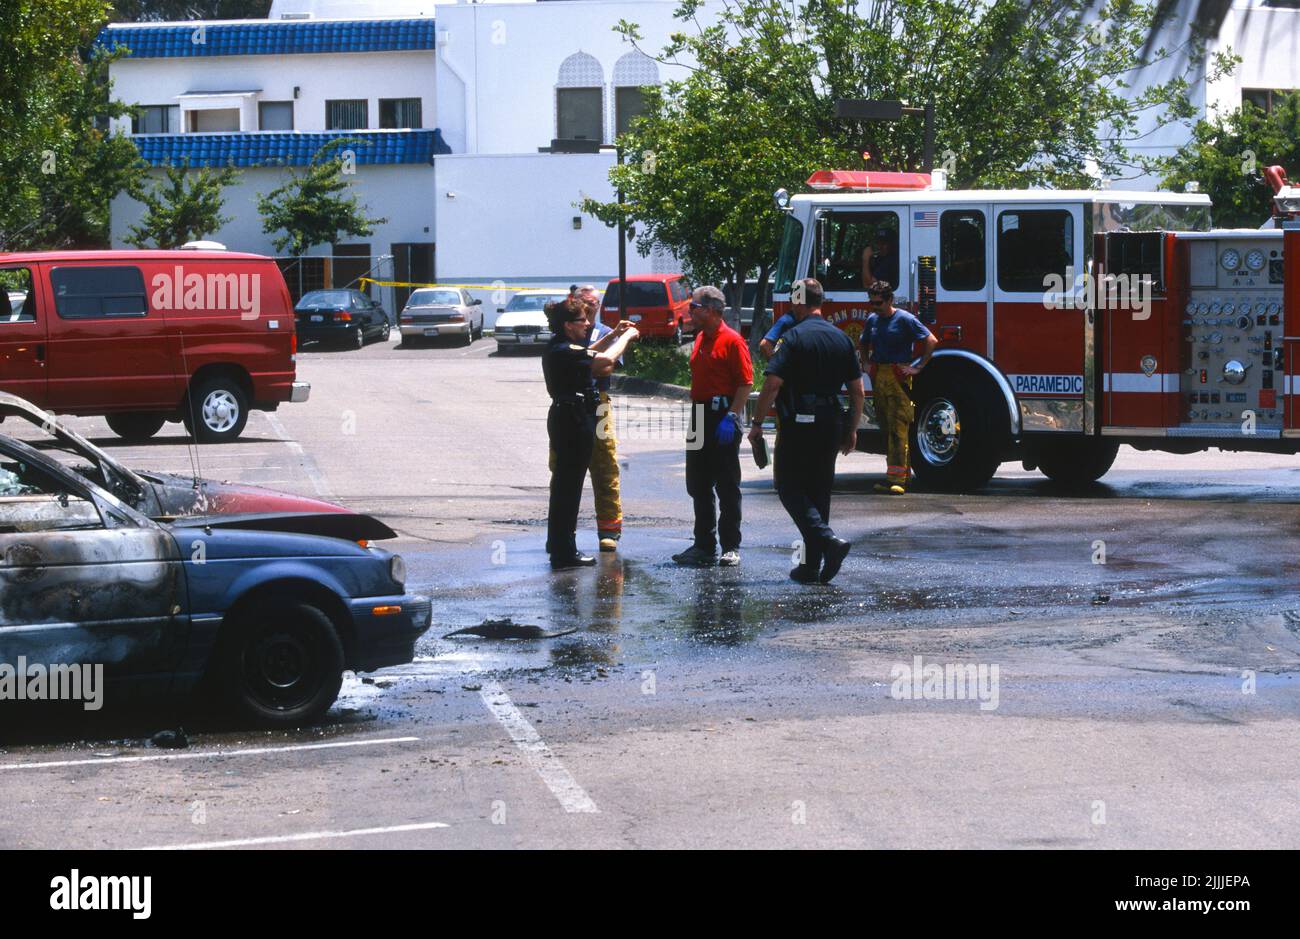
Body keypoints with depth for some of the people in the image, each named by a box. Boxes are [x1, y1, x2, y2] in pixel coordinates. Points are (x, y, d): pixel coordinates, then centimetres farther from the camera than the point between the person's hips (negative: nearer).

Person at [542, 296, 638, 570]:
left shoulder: (558, 347, 11)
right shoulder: (563, 350, -20)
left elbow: (587, 355, 28)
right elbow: (606, 360, -25)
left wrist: (614, 335, 21)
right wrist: (627, 336, -10)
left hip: (564, 417, 10)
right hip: (574, 420, -10)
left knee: (564, 481, 19)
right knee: (569, 485, -6)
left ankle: (557, 542, 31)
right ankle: (564, 553, -2)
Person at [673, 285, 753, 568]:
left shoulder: (732, 340, -11)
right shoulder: (701, 339, 15)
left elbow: (746, 383, -16)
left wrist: (731, 417, -22)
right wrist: (695, 415, 18)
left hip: (723, 416, -9)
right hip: (701, 417, 9)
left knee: (727, 487, -4)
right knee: (698, 486, 10)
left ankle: (731, 547, 1)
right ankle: (704, 546, 17)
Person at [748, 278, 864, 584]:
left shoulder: (794, 338, -11)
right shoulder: (841, 339, 8)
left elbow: (772, 385, -17)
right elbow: (857, 390, 9)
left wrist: (757, 424, -8)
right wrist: (852, 430, 18)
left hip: (799, 425, -6)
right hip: (832, 426, 6)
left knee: (790, 488, 2)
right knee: (819, 492, 11)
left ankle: (828, 539, -19)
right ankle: (812, 565, 11)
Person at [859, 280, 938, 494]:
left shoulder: (904, 319, -6)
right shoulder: (872, 319, 13)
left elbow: (932, 341, -7)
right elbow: (865, 344, 32)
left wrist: (918, 367, -9)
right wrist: (866, 364, 18)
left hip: (898, 378, -7)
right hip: (878, 378, 7)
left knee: (898, 428, -11)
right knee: (885, 427, 7)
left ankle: (897, 478, -16)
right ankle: (902, 471, 14)